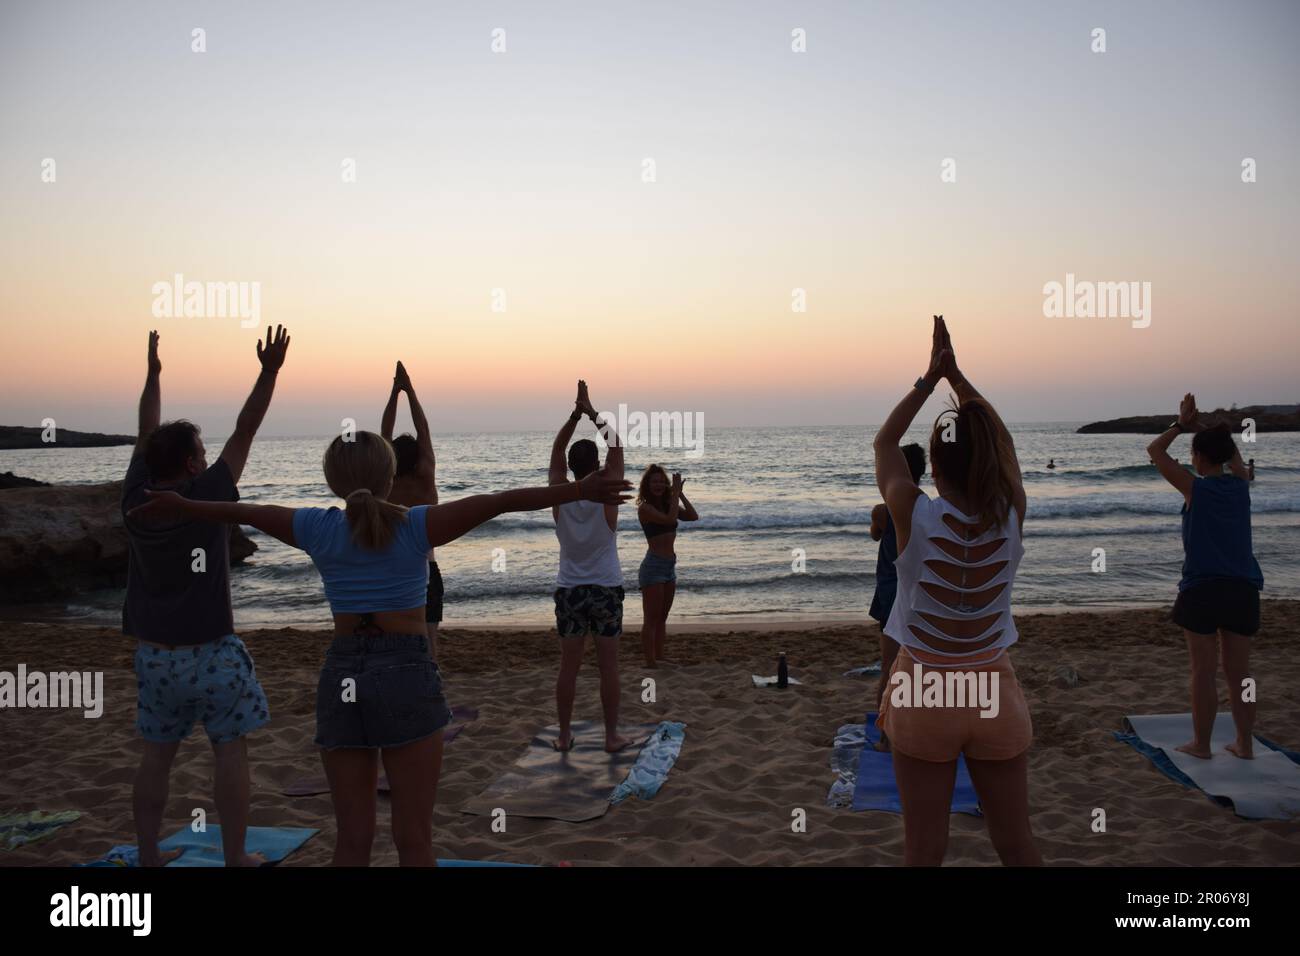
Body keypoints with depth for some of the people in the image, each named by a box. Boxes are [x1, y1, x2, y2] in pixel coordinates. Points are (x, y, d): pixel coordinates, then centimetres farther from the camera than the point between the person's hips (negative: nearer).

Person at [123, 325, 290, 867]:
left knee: (156, 754, 15)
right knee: (230, 751, 5)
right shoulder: (208, 497, -14)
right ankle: (236, 858, 9)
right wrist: (269, 372, -11)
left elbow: (146, 436, 12)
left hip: (154, 654, 5)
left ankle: (148, 856, 22)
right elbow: (245, 431, -12)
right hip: (211, 652, -5)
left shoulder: (135, 499, -2)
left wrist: (153, 374, 22)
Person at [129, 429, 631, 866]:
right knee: (414, 838, 5)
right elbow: (498, 502, -17)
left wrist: (179, 505, 34)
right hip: (406, 675, -3)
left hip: (341, 678, 4)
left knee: (352, 838, 13)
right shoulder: (416, 526, -7)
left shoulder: (318, 529, 2)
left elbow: (238, 510, 17)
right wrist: (578, 491, -21)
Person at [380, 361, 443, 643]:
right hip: (426, 571, -1)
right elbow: (423, 431, -2)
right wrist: (409, 390, 2)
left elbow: (385, 433, 2)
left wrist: (395, 391, 3)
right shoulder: (425, 482, -5)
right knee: (428, 638, 0)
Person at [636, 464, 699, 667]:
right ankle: (650, 663, 1)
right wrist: (676, 492, -19)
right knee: (651, 620, -3)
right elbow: (670, 519, -27)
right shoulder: (645, 507, -13)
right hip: (653, 566, -8)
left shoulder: (668, 504, 9)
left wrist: (680, 493, -6)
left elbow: (693, 516, -2)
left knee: (661, 618, 15)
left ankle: (660, 658, 23)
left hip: (669, 566, 8)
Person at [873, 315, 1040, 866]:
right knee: (1016, 846, 16)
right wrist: (957, 377, 14)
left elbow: (884, 442, 4)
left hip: (923, 693, -2)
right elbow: (1002, 440, 10)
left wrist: (929, 379, 8)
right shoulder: (1010, 515, -9)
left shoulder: (913, 514, -15)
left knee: (924, 851, 9)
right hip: (995, 694, 2)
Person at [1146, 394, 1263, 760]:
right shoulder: (1241, 485, 5)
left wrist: (1181, 425, 11)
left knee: (1203, 671, 3)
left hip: (1202, 589, -4)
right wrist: (1201, 427, 21)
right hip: (1242, 588, 5)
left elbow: (1154, 450, 4)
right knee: (1239, 671, 10)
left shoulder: (1195, 487, -6)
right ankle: (1244, 744, 17)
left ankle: (1201, 744, 11)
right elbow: (1234, 453, 27)